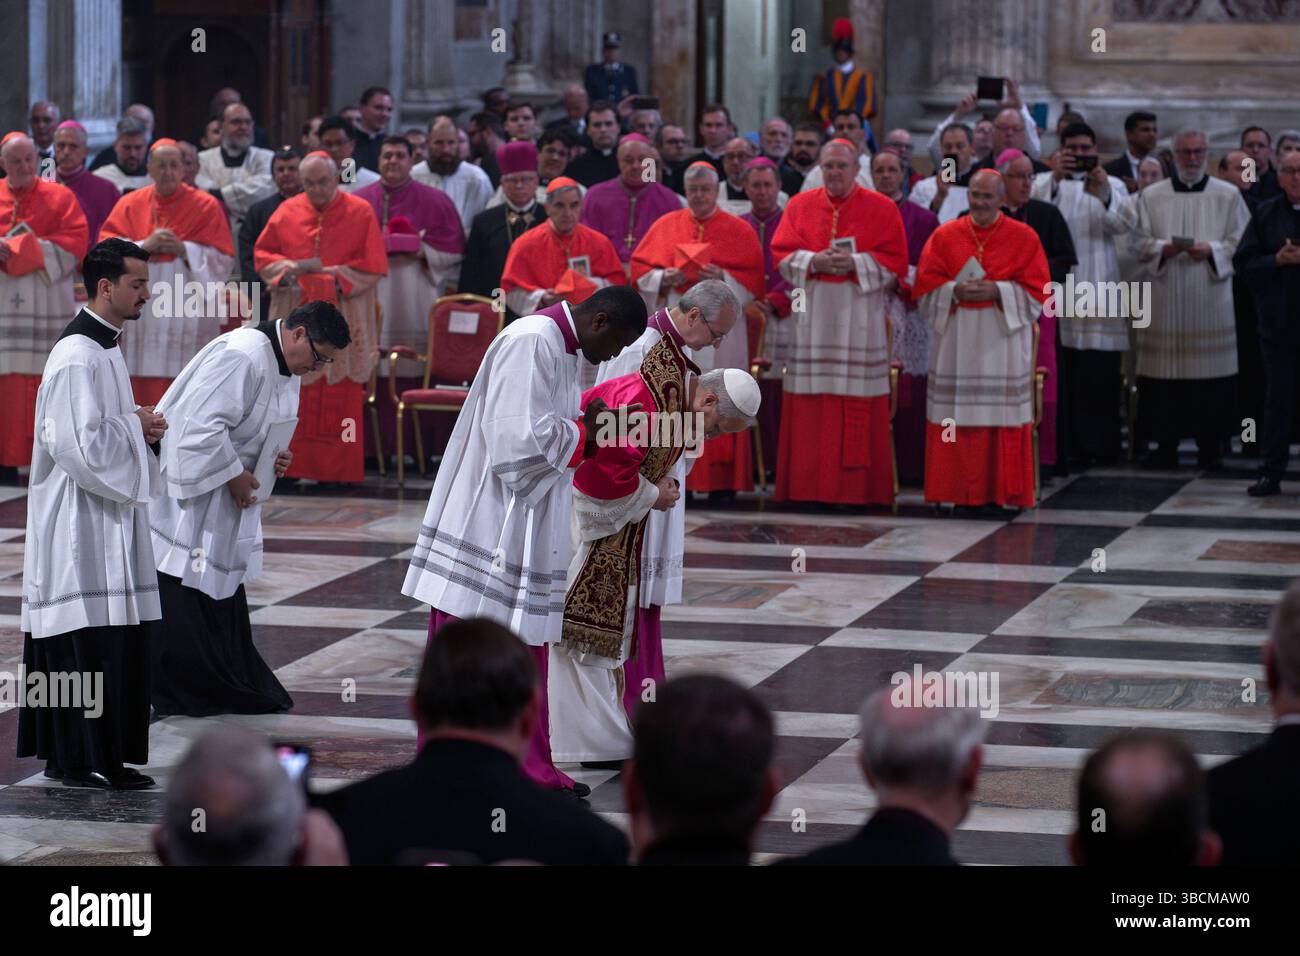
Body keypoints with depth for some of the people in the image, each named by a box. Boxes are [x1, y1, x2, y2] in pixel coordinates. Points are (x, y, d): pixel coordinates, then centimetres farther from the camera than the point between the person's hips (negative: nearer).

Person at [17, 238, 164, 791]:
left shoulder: (103, 349, 15)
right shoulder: (78, 356, -18)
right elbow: (80, 443, -24)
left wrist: (138, 428, 7)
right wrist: (135, 426, -11)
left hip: (104, 516, 10)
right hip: (81, 522, -10)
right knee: (92, 639, -8)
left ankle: (66, 755, 17)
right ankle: (85, 760, -3)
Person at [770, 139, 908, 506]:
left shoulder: (882, 209, 5)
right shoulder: (800, 205, 11)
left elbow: (895, 261, -1)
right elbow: (782, 253, 5)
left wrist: (855, 264, -15)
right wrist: (814, 262, -13)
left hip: (859, 320, -2)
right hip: (812, 317, 2)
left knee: (858, 407, -4)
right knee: (811, 408, 0)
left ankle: (854, 487, -1)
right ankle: (809, 486, 3)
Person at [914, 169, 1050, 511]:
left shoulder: (1024, 238, 5)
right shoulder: (944, 236, 8)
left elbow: (1037, 291, 0)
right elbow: (925, 288, 5)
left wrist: (997, 291, -13)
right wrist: (955, 291, -13)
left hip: (1003, 339, -1)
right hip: (956, 343, 1)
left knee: (1001, 417, -4)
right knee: (957, 418, -2)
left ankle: (1000, 493, 2)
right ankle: (959, 492, 3)